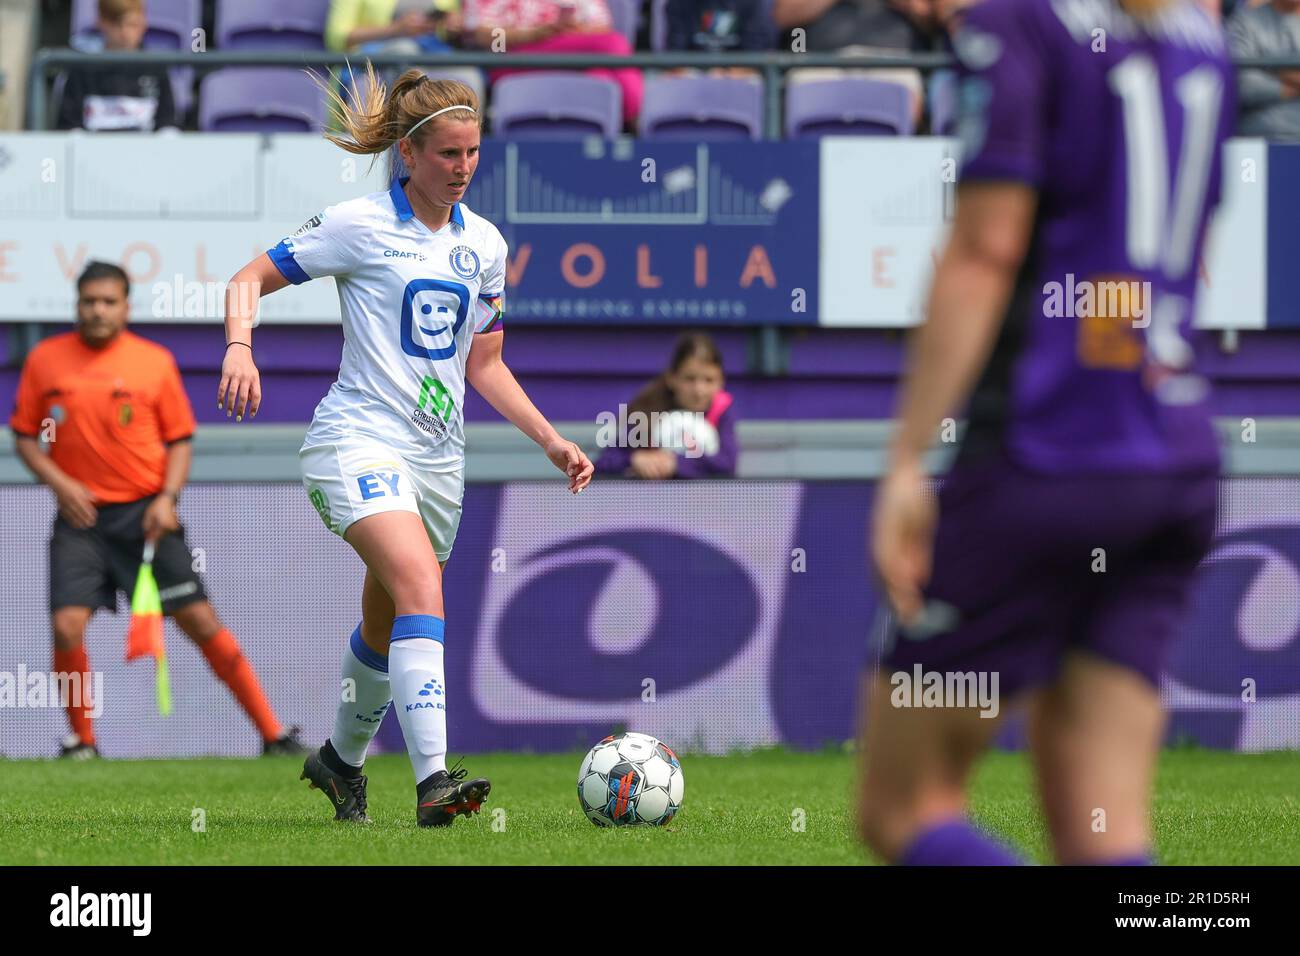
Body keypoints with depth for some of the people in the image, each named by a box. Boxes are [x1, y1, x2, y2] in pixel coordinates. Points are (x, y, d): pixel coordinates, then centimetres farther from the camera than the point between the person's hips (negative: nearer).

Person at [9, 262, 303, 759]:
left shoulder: (155, 361, 0)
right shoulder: (45, 360, 2)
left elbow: (180, 438, 5)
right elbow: (24, 435, 9)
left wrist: (168, 498, -9)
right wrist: (58, 482, -7)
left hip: (145, 513, -1)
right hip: (81, 515, 1)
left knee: (201, 621, -5)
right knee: (67, 627, -13)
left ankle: (272, 733, 0)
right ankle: (81, 740, 9)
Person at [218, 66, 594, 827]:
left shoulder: (484, 244, 12)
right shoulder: (360, 226, -5)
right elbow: (251, 279, 0)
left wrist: (550, 439, 10)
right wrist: (240, 348, -20)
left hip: (438, 452, 6)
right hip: (360, 441, -6)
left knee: (387, 628, 16)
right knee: (422, 591, -27)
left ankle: (342, 759, 42)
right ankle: (433, 780, -38)